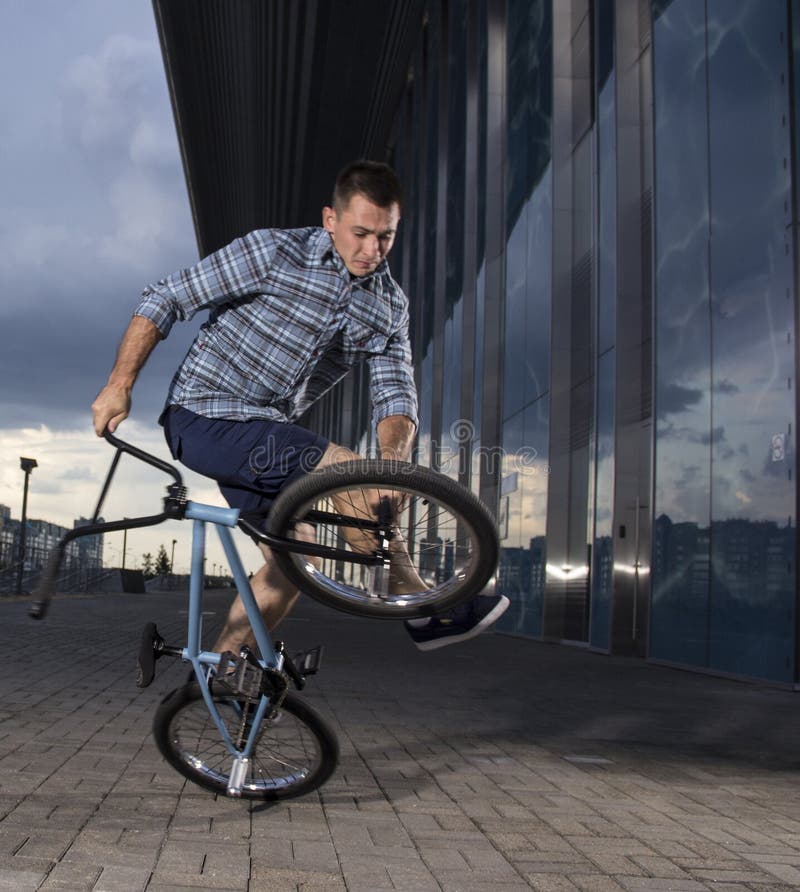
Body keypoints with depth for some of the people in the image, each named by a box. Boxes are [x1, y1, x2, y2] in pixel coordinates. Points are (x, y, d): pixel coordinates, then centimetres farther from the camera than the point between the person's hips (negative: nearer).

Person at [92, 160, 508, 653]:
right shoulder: (273, 252, -15)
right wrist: (119, 386, -14)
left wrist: (394, 458, -29)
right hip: (206, 419, -7)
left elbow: (396, 395, -8)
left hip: (265, 435, 7)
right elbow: (163, 301, -10)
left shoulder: (390, 304, 1)